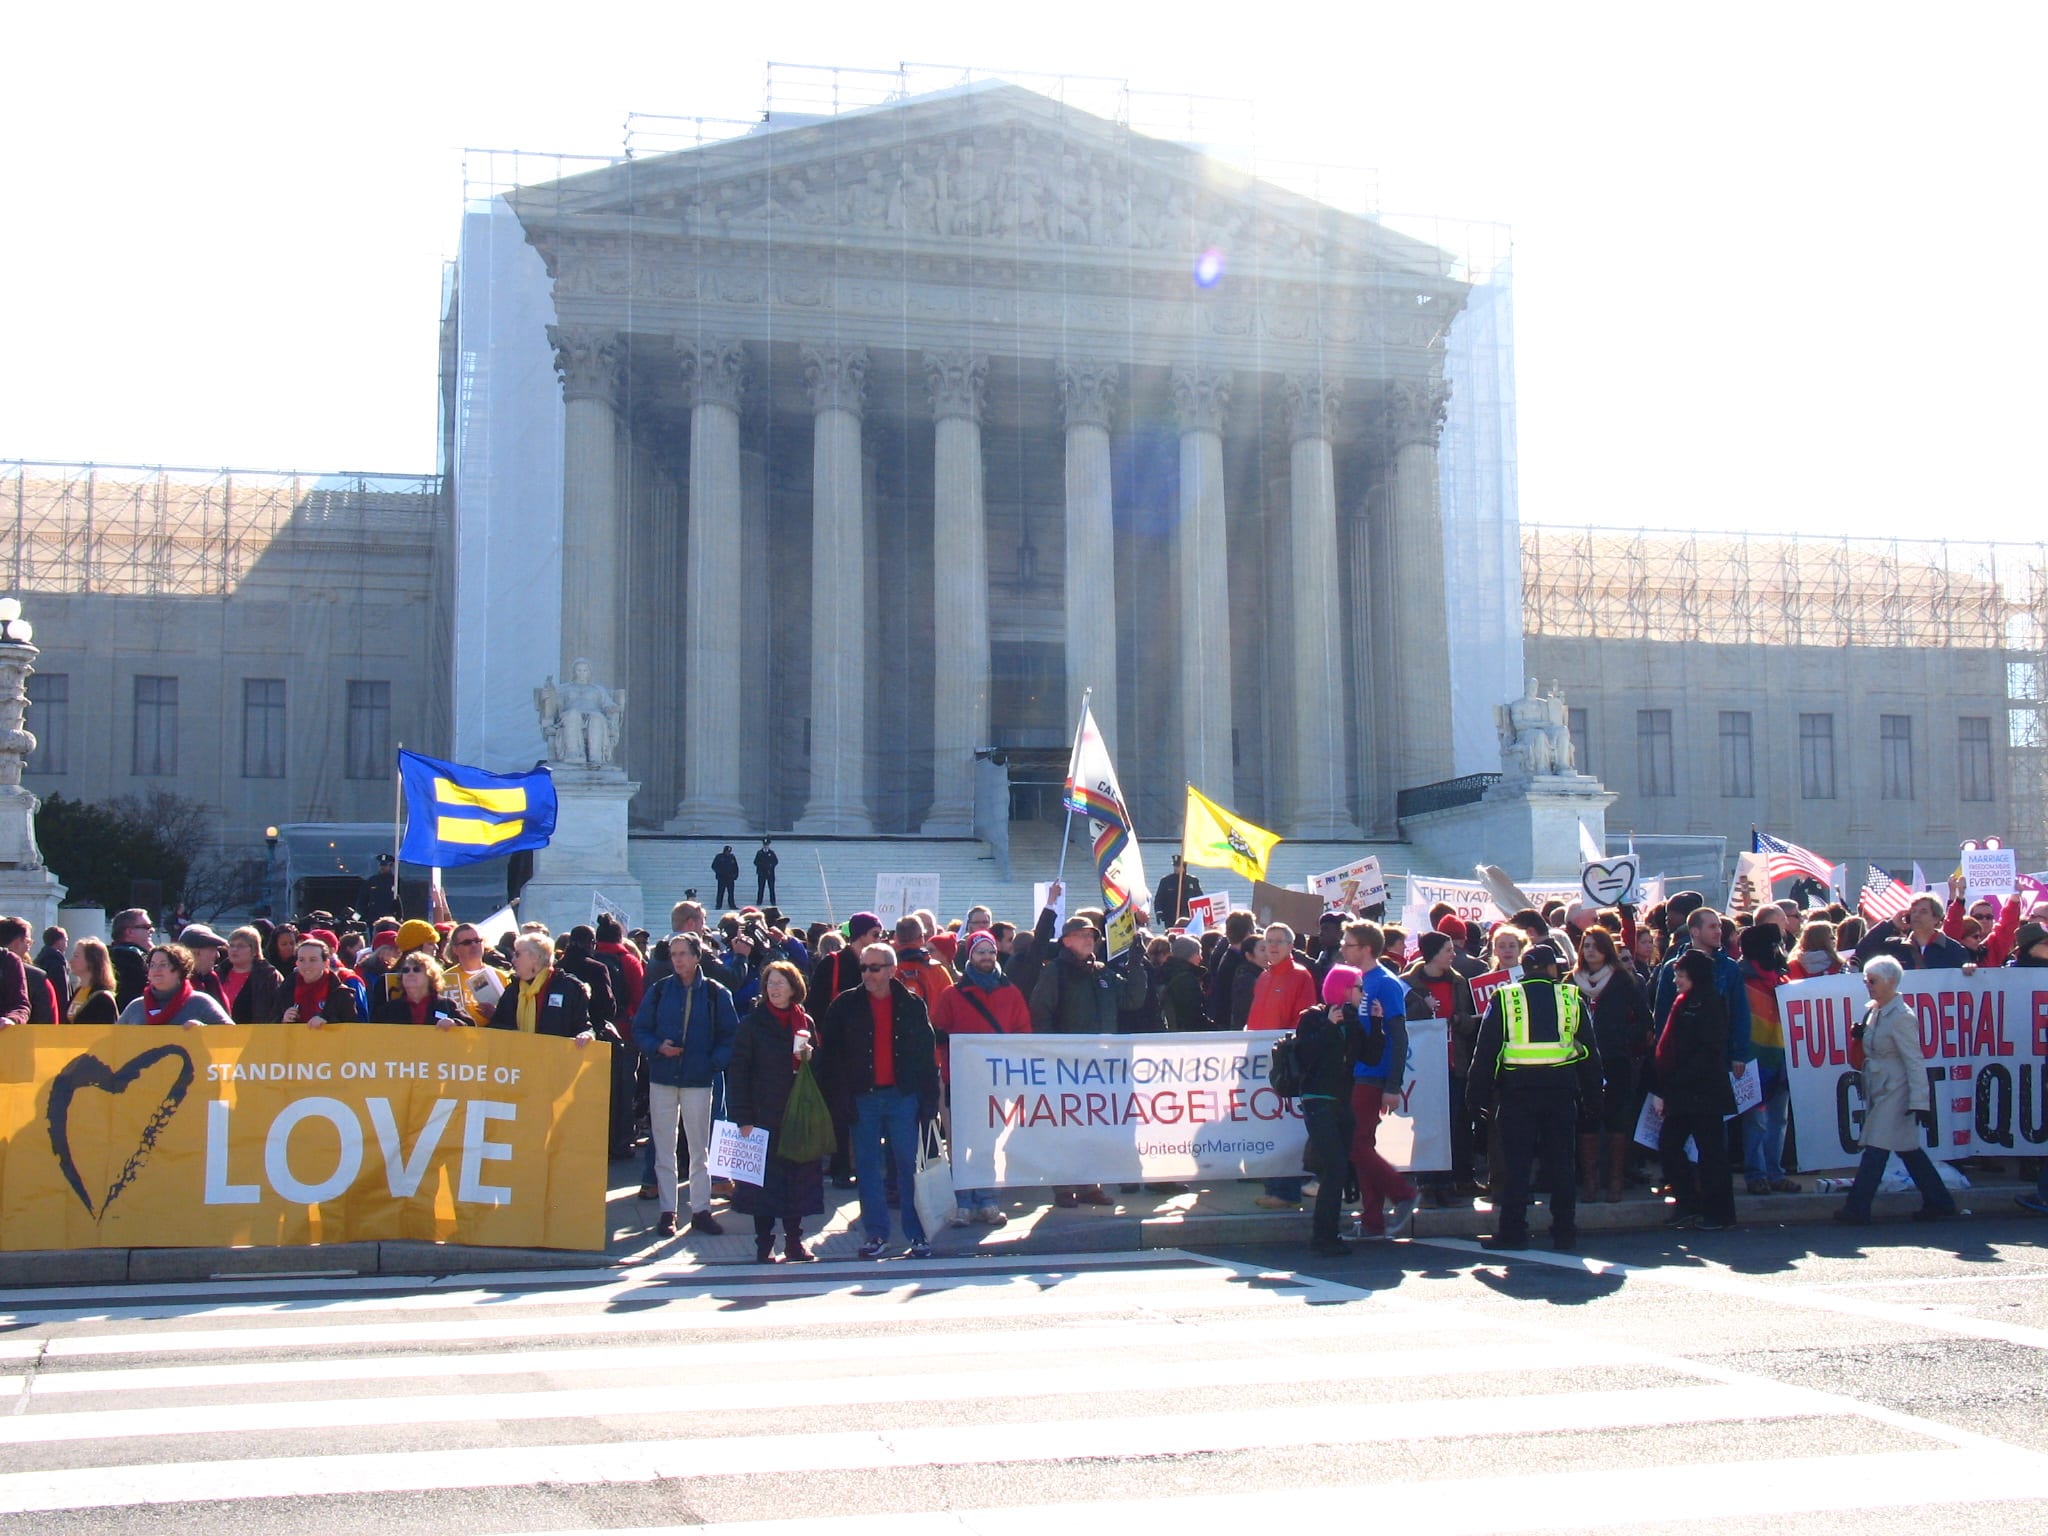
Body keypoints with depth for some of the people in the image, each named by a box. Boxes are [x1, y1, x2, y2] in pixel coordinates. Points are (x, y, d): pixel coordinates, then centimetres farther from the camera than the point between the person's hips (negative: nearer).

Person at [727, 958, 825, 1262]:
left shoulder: (806, 1023, 10)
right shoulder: (752, 1023, -1)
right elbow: (738, 1071, -5)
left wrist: (809, 1058, -9)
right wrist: (742, 1117, -12)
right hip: (765, 1114, -3)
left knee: (798, 1176, 4)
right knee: (764, 1178, -2)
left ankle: (794, 1241, 14)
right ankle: (764, 1244, 6)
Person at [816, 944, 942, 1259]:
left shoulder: (912, 1005, 3)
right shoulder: (845, 1006, 2)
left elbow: (928, 1054, 5)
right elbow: (830, 1056, 1)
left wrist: (929, 1099, -1)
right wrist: (838, 1099, -7)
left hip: (903, 1095, -1)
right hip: (862, 1098, 1)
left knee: (909, 1165, 2)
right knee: (868, 1166, 6)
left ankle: (917, 1233, 9)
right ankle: (876, 1233, 14)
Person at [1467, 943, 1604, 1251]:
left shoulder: (1504, 998, 2)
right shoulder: (1571, 997, 7)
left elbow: (1486, 1050, 0)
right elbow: (1587, 1050, 10)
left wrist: (1477, 1095, 4)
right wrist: (1592, 1094, 16)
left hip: (1518, 1088, -1)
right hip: (1561, 1087, 1)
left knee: (1516, 1163, 2)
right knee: (1561, 1163, 7)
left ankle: (1512, 1232, 2)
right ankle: (1565, 1234, 10)